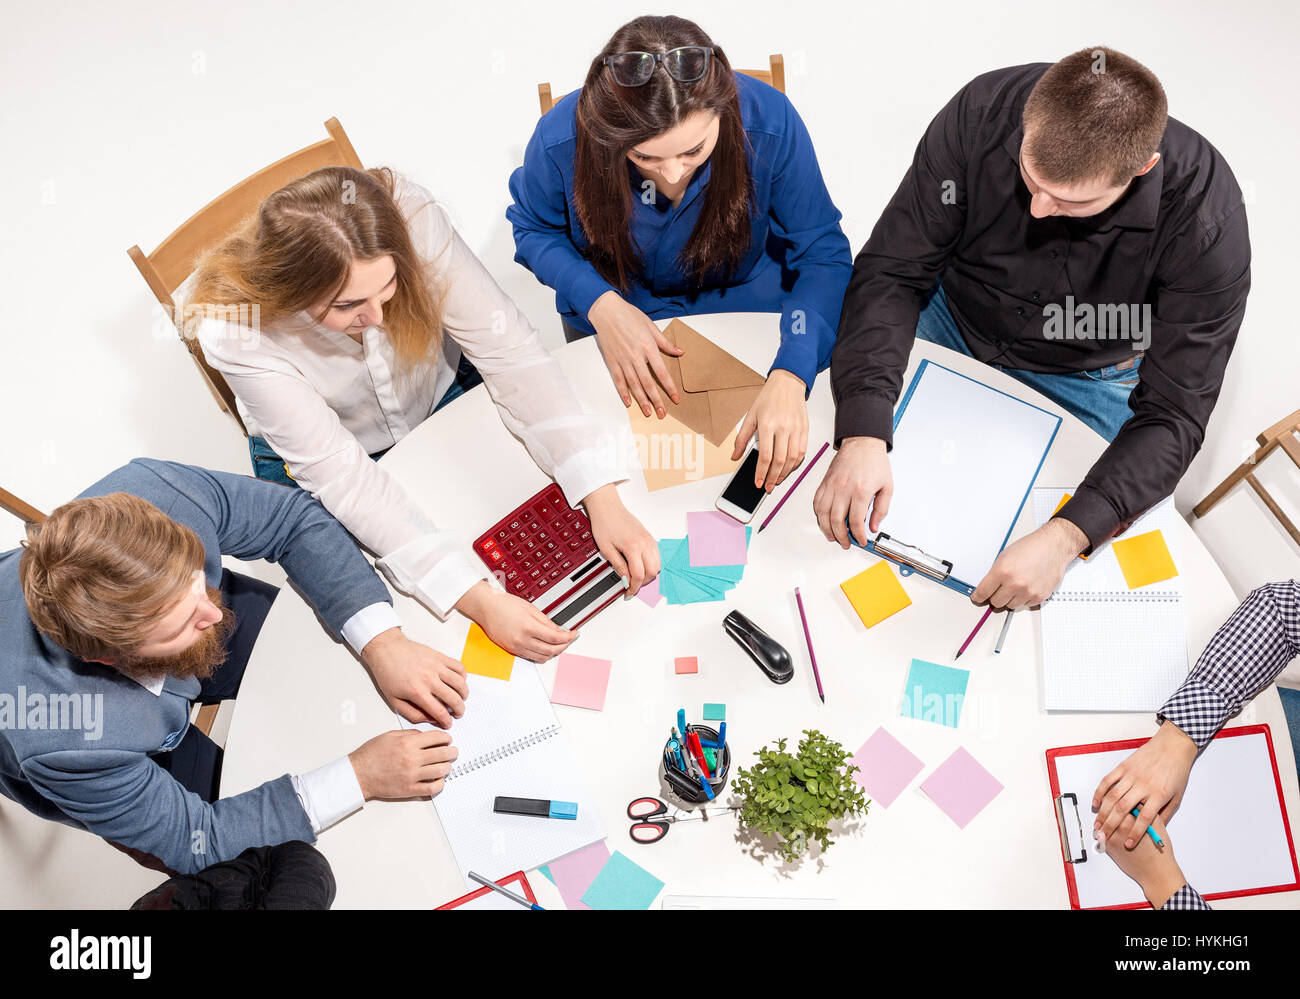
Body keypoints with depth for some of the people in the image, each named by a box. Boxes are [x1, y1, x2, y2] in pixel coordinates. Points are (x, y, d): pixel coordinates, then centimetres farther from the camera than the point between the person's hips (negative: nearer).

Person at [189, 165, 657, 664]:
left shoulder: (412, 219, -33)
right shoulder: (234, 329, -36)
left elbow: (508, 348, -29)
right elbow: (340, 474, -35)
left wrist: (603, 500, -37)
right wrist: (478, 600, -42)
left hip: (441, 395, 2)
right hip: (313, 458, -2)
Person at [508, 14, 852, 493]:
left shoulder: (770, 121, -31)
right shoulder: (561, 139, -30)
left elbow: (823, 253, -22)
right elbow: (534, 230, -9)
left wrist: (790, 376, -38)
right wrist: (599, 303, -28)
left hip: (745, 304, 0)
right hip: (610, 315, 0)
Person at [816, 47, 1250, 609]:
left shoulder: (1204, 220, -32)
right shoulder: (983, 113, -28)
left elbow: (1173, 414, -28)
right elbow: (890, 272, -24)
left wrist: (1066, 536, -44)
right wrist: (863, 432, -39)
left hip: (1081, 377, -2)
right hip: (951, 322, 3)